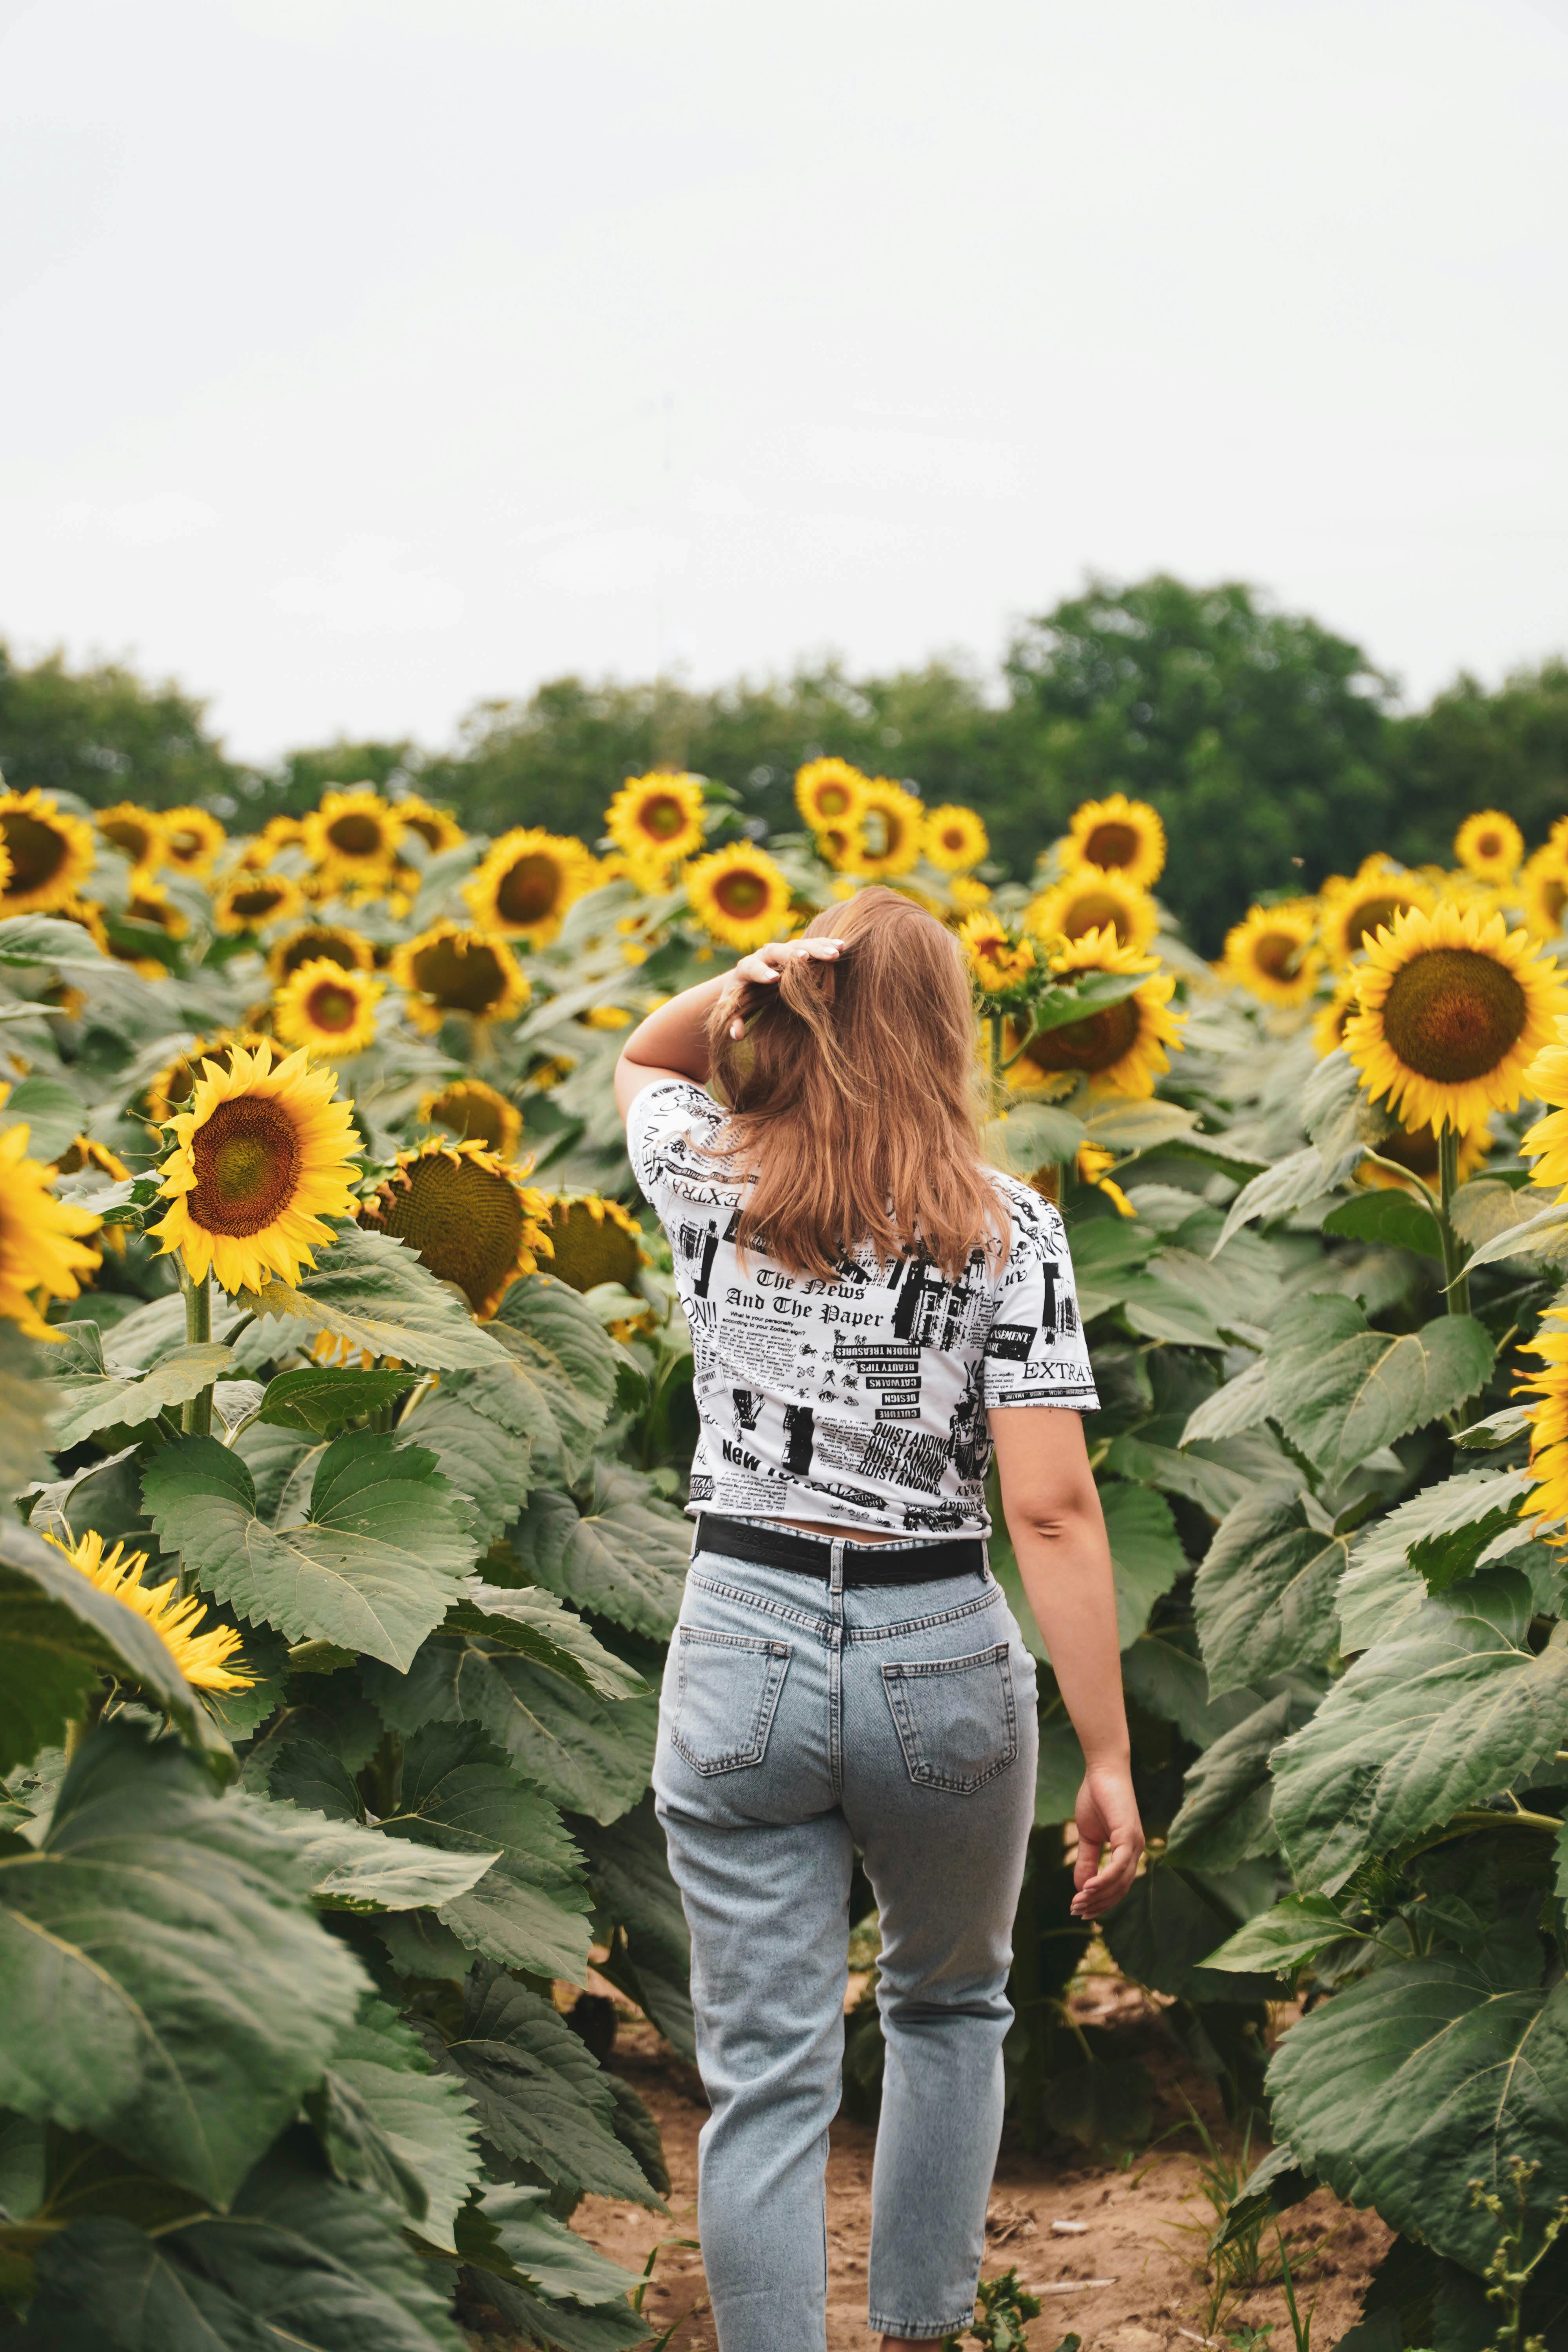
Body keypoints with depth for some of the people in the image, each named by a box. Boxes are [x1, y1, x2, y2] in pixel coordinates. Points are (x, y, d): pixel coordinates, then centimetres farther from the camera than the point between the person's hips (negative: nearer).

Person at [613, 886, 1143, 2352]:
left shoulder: (708, 1180, 0)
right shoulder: (1007, 1230, -7)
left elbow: (642, 1060, 25)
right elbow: (1051, 1511, -13)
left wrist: (737, 987, 2)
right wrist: (1109, 1761, -10)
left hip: (742, 1651, 0)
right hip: (941, 1661, 0)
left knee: (768, 2079, 4)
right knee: (950, 2008, 25)